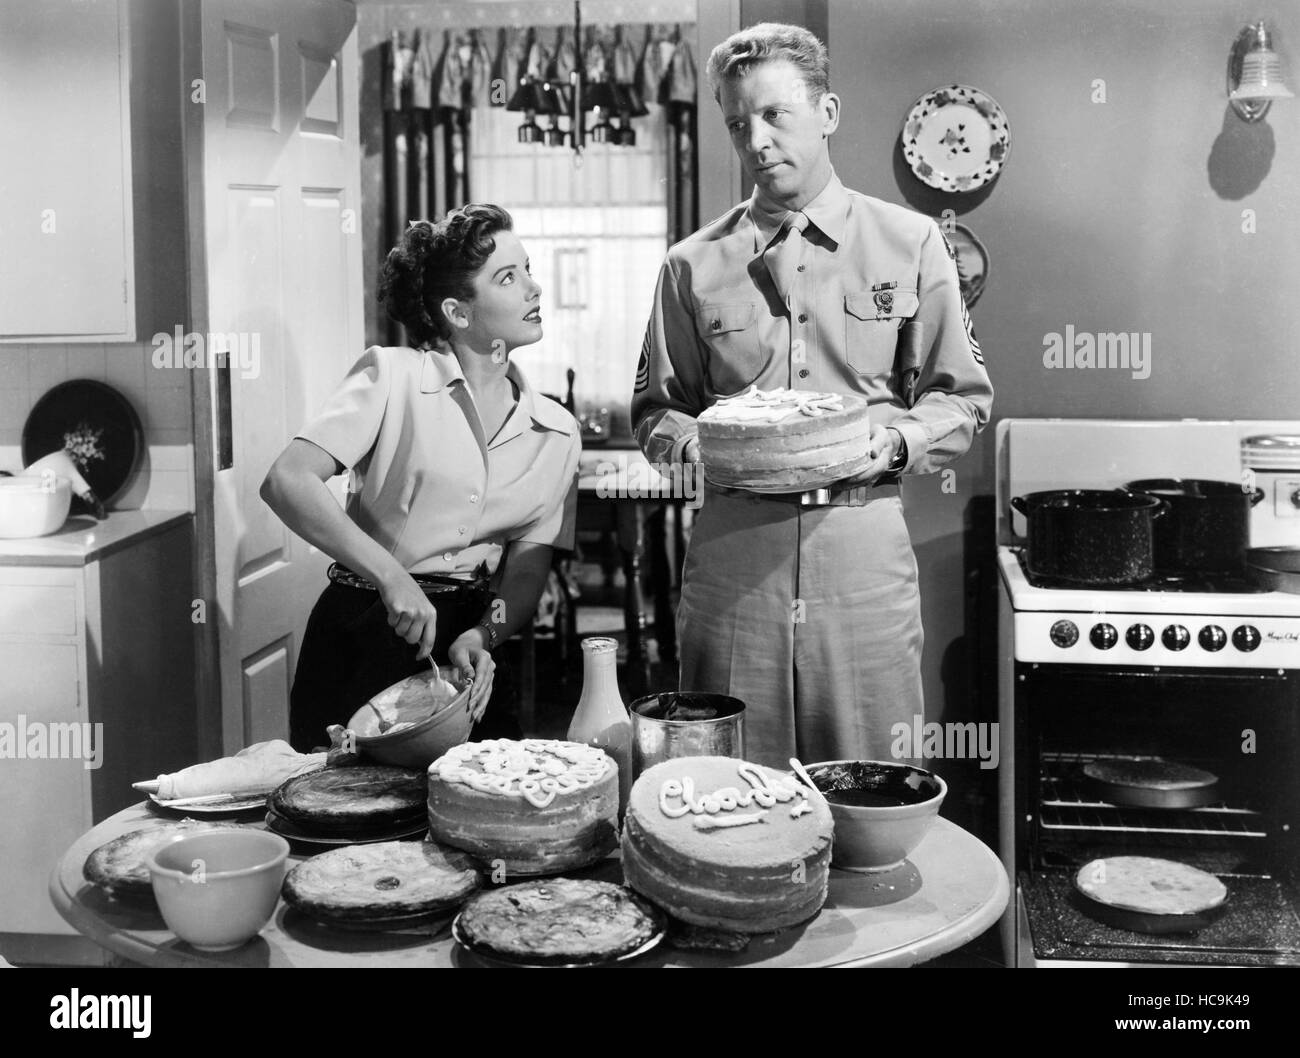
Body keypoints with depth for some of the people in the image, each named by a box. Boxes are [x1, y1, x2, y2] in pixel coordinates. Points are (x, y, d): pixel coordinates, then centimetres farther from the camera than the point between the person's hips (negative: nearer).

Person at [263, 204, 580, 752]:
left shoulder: (556, 432, 5)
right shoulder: (393, 376, -8)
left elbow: (527, 571, 2)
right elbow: (286, 481, -19)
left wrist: (482, 636, -19)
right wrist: (391, 574, -28)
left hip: (471, 631, 3)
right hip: (360, 626, -3)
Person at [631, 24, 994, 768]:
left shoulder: (911, 244, 7)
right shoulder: (695, 265, 9)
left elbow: (965, 397, 9)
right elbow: (655, 407, 14)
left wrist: (897, 441, -9)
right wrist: (692, 443, -7)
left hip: (865, 546, -1)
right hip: (732, 546, 1)